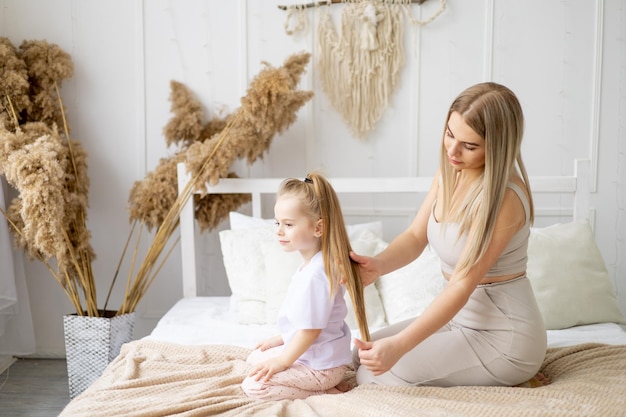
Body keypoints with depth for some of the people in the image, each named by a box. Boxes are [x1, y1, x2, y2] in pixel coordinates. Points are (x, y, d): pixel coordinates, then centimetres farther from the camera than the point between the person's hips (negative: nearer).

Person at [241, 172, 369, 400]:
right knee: (255, 358, 22)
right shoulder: (312, 265, 5)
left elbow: (311, 329, -25)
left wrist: (283, 361, -15)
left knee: (252, 385, -14)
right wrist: (280, 339, 21)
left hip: (321, 366, -11)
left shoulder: (315, 274, -28)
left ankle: (327, 392, -6)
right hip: (311, 355, 11)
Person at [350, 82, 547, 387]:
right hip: (460, 316, 8)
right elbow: (415, 236, -2)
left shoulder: (504, 197, -27)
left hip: (503, 339, -8)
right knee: (362, 354, 11)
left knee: (373, 374, -11)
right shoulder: (449, 173, -2)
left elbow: (462, 285, -28)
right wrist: (378, 265, -25)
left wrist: (399, 346, -33)